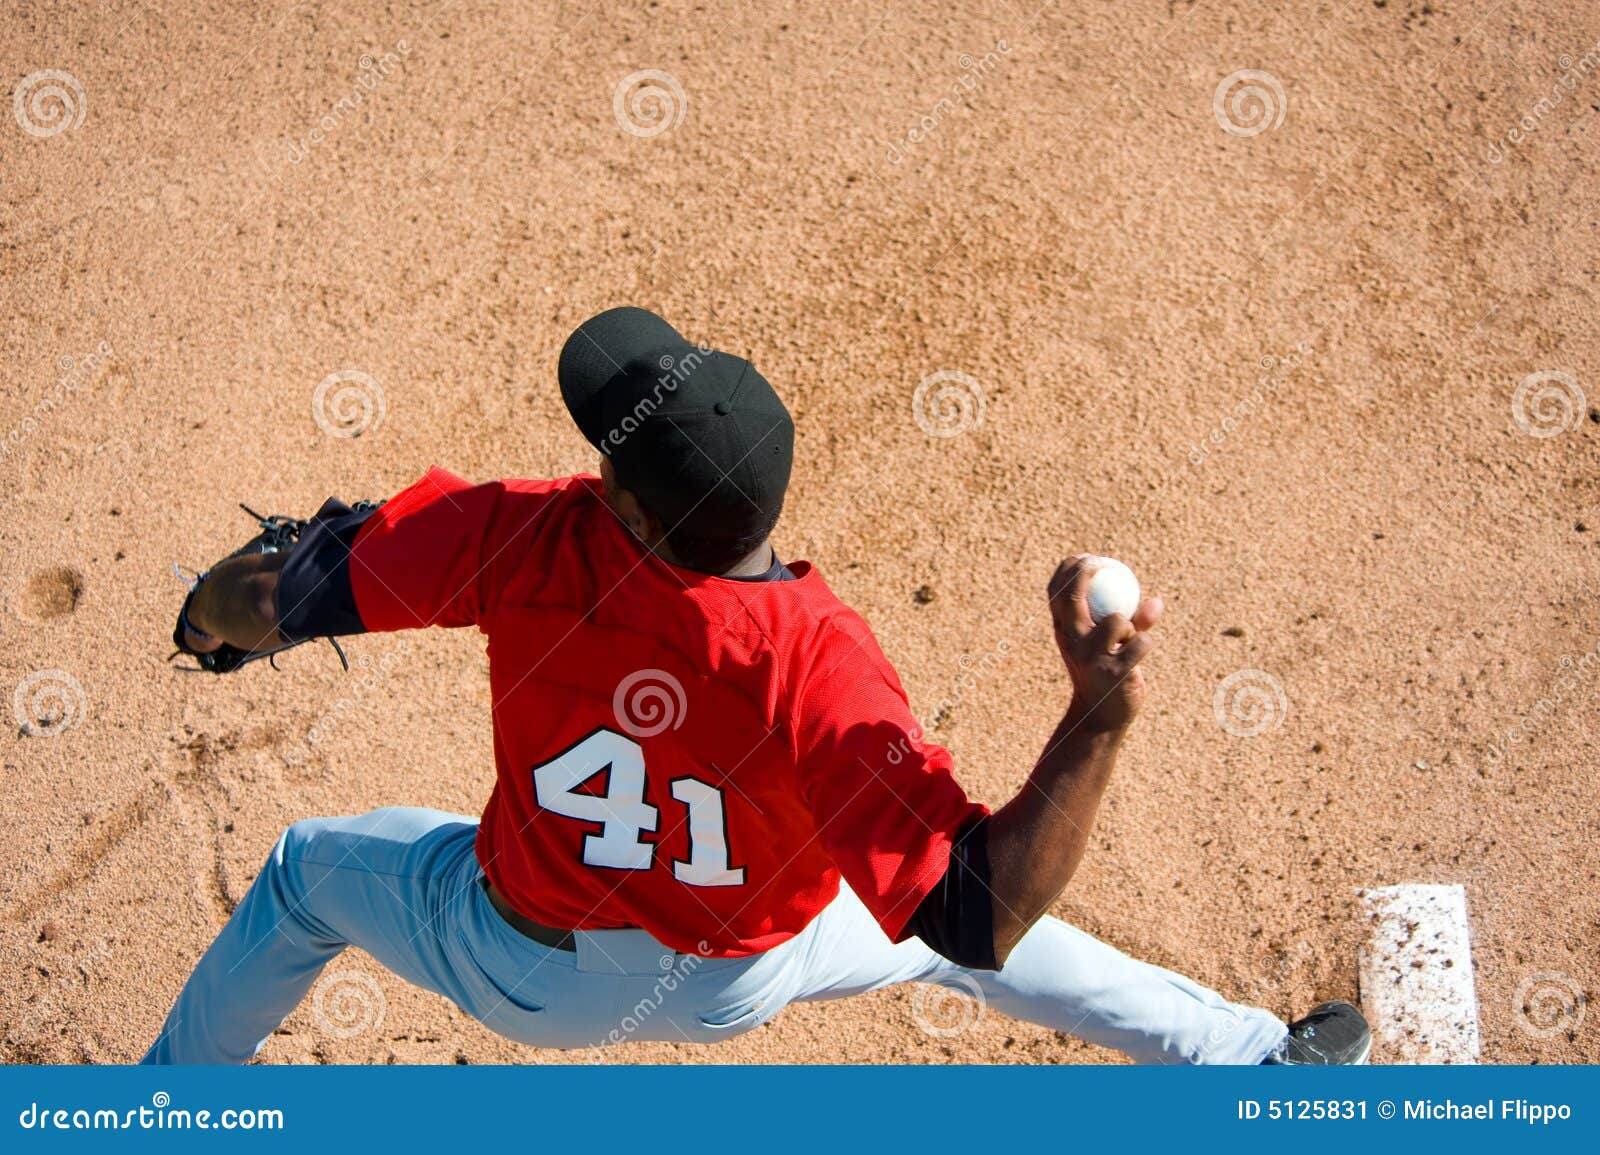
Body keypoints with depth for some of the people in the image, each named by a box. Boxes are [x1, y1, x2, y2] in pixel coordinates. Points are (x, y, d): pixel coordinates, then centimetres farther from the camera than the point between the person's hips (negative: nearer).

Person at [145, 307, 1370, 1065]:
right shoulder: (821, 665, -39)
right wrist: (1100, 722, -46)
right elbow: (980, 918, -38)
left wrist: (218, 614, 1)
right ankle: (1263, 1059, 42)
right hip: (743, 983, 0)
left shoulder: (530, 540, -35)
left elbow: (255, 603, -23)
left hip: (526, 976, 0)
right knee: (942, 927, 26)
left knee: (312, 869, 28)